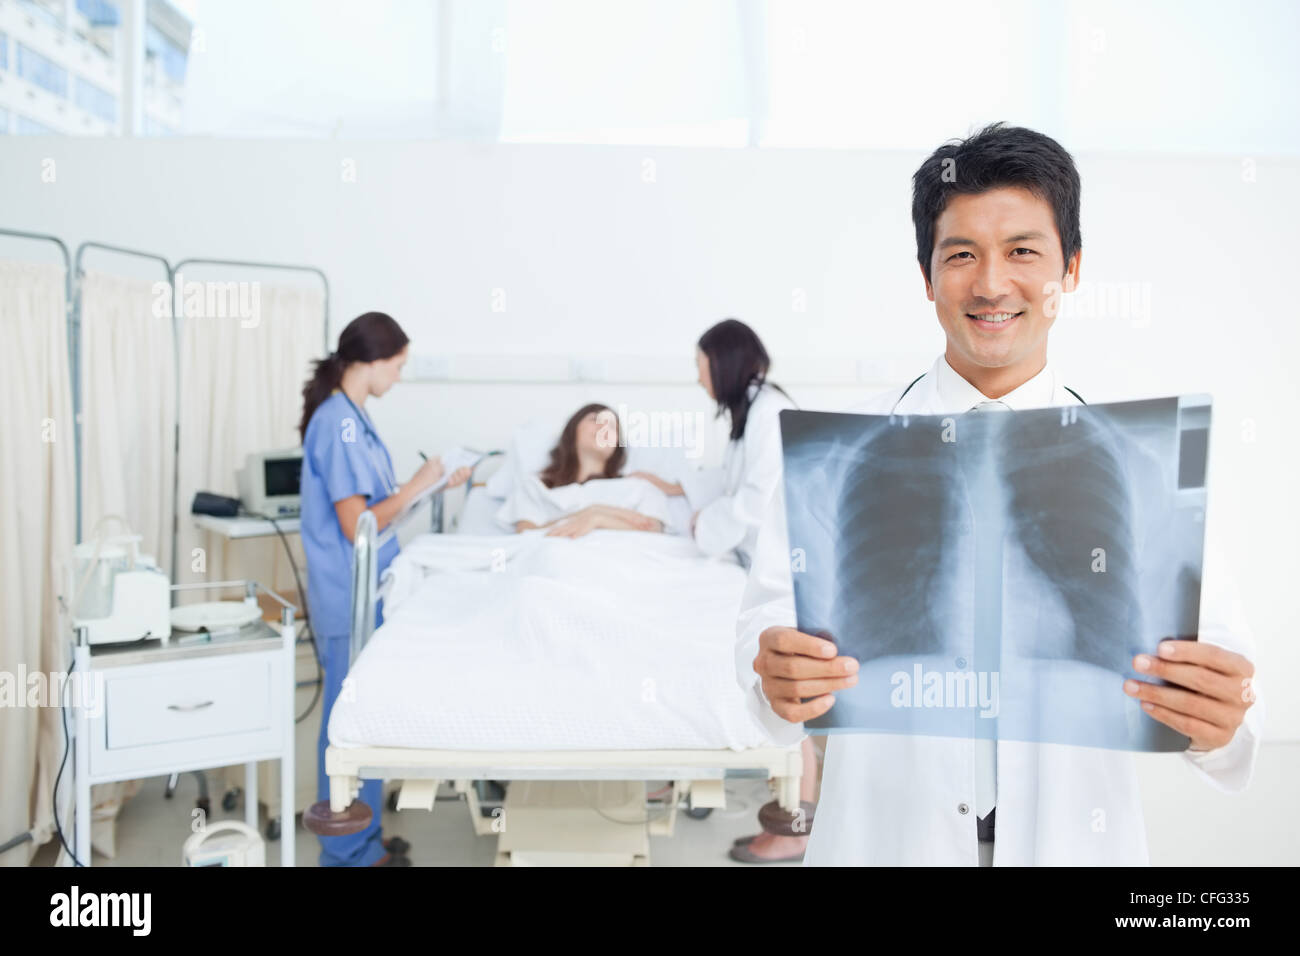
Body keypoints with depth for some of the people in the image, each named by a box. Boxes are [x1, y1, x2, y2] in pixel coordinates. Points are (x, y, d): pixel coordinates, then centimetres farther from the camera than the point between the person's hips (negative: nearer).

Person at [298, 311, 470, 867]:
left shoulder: (350, 417, 11)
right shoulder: (339, 423, -19)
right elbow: (356, 524, -22)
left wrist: (433, 486, 12)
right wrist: (417, 485, -13)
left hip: (364, 593, 10)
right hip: (351, 597, -10)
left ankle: (361, 836, 30)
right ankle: (351, 851, 15)